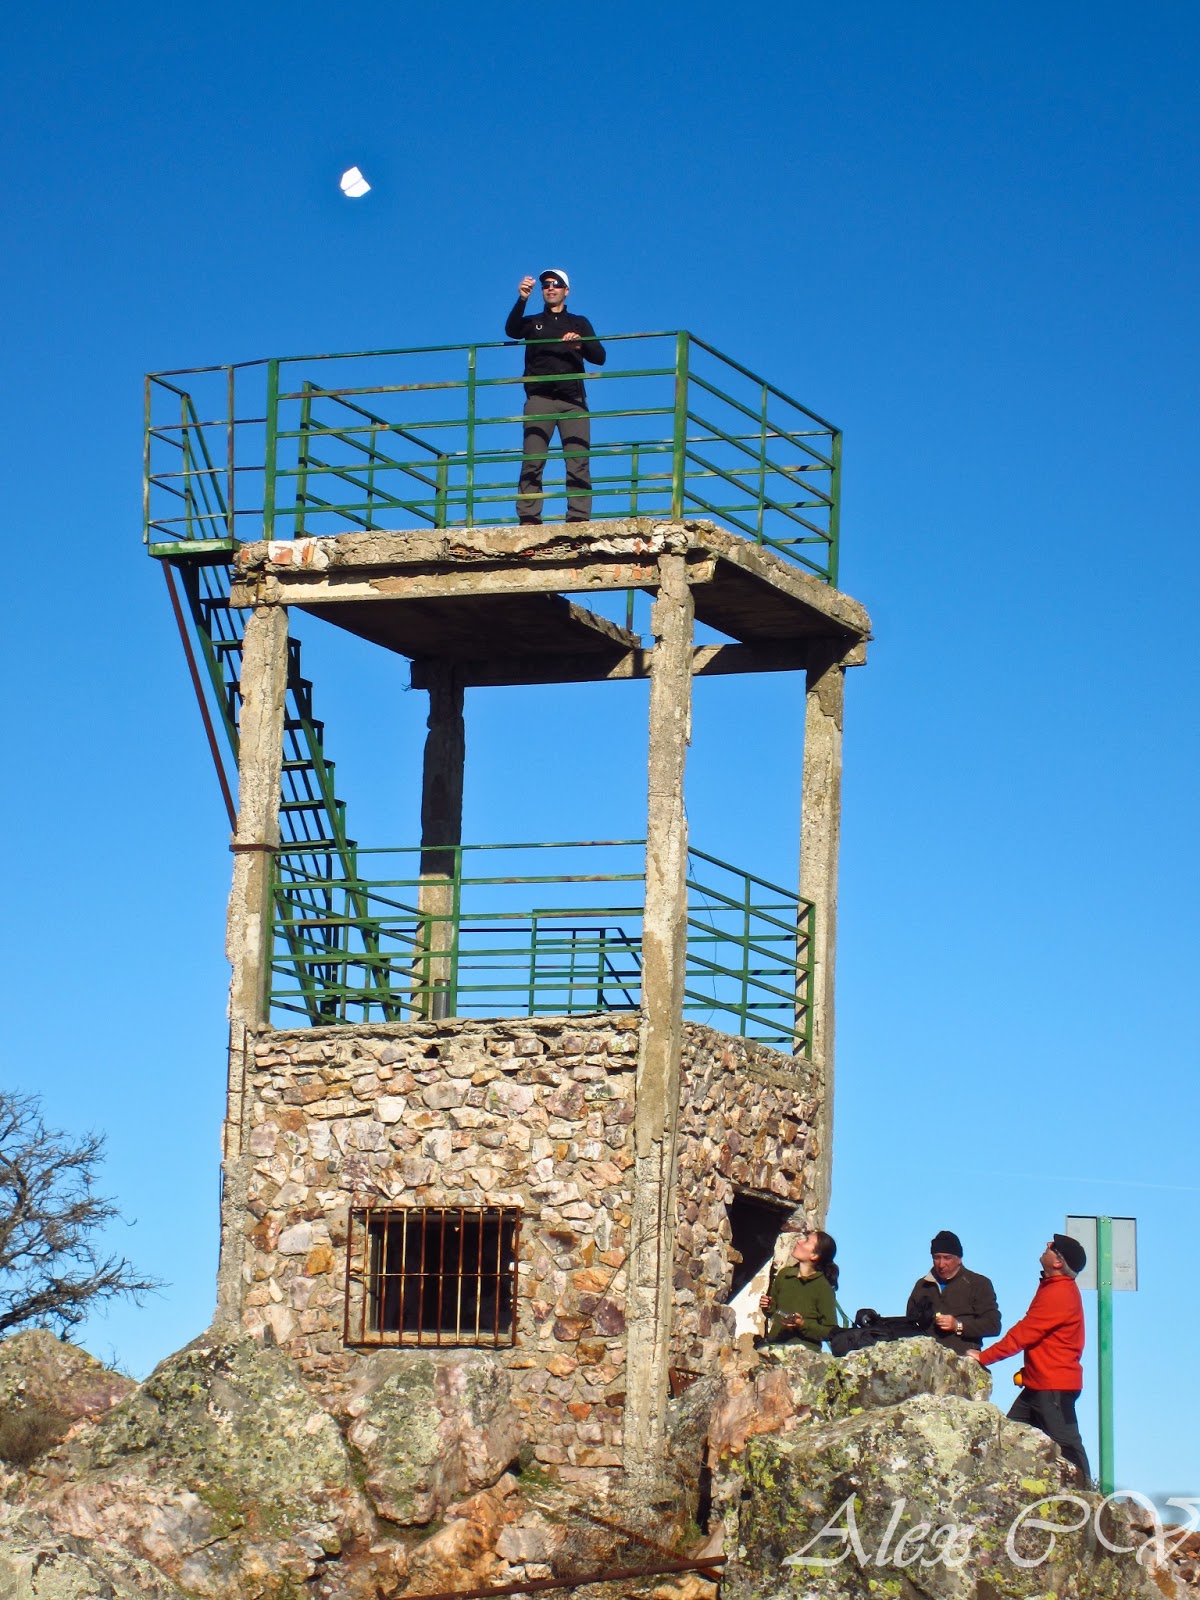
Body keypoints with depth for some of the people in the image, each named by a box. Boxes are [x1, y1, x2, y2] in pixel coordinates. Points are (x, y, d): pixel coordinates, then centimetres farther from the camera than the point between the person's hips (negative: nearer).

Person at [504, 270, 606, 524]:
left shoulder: (579, 324, 22)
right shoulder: (532, 323, 20)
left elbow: (600, 357, 10)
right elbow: (511, 331, -3)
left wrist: (581, 344, -11)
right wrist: (522, 300, -18)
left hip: (573, 400, 1)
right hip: (539, 398, -1)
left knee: (579, 462, -11)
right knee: (532, 461, -12)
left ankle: (579, 518, -15)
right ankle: (528, 518, -16)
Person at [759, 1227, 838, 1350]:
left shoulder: (822, 1287, -6)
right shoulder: (784, 1274, 11)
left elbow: (831, 1331, -6)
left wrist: (803, 1325, -18)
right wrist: (769, 1307, 6)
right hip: (774, 1344, 5)